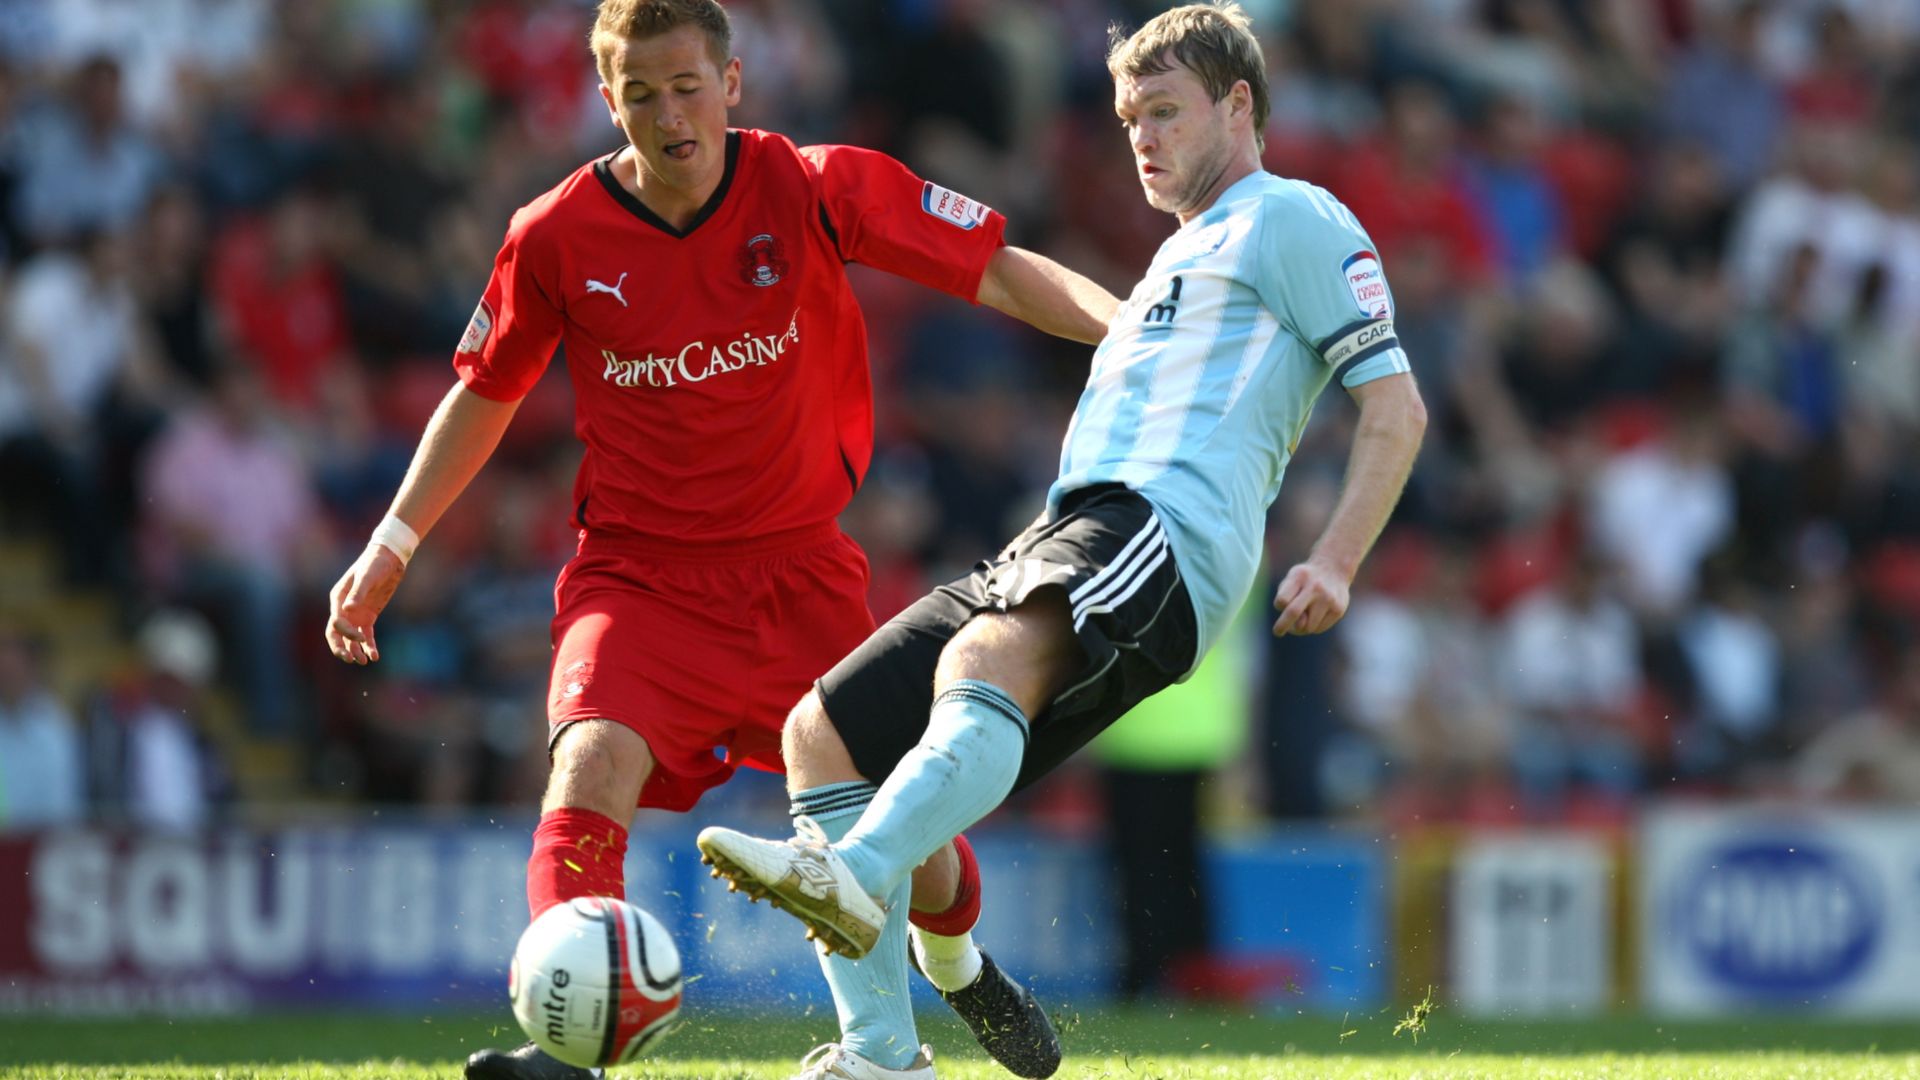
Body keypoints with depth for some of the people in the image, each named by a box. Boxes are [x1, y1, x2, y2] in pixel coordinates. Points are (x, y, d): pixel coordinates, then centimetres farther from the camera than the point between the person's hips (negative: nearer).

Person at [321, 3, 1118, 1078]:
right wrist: (392, 545, 6)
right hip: (638, 574, -1)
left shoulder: (815, 191, -10)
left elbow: (1000, 272, -8)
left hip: (796, 565, 1)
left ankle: (959, 962, 38)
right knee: (593, 758, -28)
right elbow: (485, 393, 10)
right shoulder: (557, 238, -7)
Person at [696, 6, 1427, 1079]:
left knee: (985, 662, -40)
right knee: (823, 733, -2)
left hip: (1165, 534, -10)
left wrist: (1335, 565, -14)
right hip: (1068, 537, 10)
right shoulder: (1184, 251, 35)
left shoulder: (1291, 218, 7)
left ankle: (856, 878, -64)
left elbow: (1396, 405, -2)